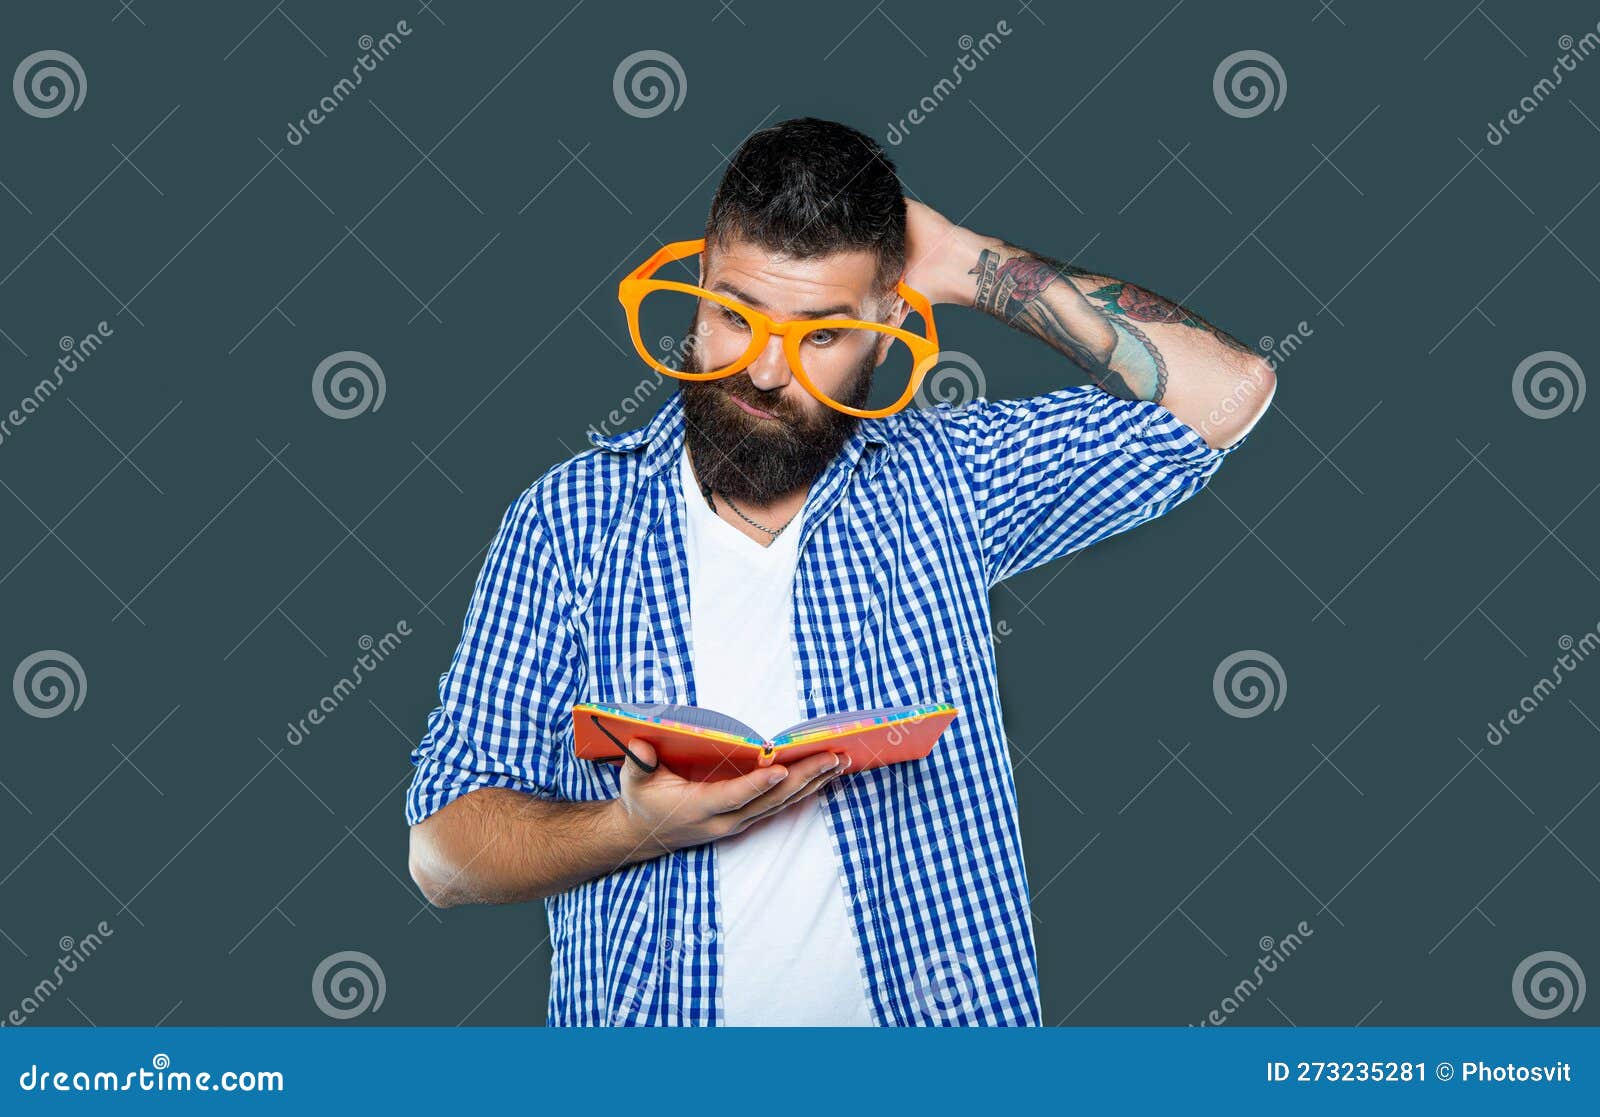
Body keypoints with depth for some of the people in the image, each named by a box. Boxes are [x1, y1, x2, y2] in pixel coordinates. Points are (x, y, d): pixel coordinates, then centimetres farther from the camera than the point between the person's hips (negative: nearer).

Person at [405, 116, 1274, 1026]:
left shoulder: (946, 480, 6)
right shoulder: (569, 518, 2)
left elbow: (1225, 391, -1)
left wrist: (970, 265, -1)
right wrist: (636, 828, -18)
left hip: (924, 1008, 1)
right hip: (654, 1013, -1)